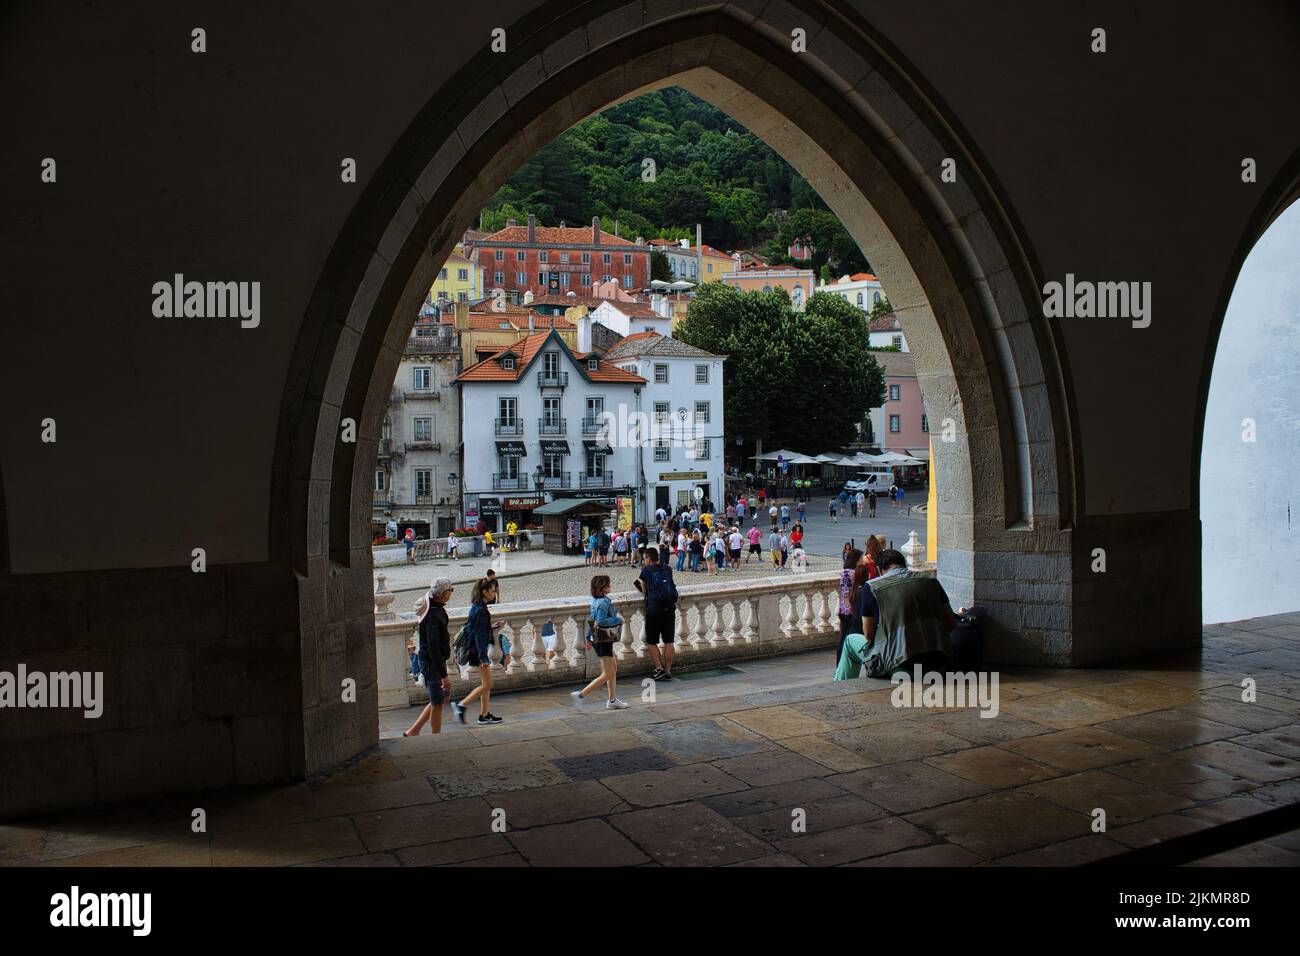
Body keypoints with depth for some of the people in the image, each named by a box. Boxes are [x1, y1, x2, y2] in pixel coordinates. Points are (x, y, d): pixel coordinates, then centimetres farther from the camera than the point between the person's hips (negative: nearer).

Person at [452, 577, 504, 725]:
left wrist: (493, 627, 14)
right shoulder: (481, 610, -19)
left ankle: (484, 715, 18)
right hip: (479, 651, -10)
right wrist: (483, 657, -20)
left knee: (486, 684, 13)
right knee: (487, 685, -4)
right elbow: (479, 635, -21)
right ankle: (461, 705, 1)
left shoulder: (476, 607, 10)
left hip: (478, 650, 10)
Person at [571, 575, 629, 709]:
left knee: (614, 667, 19)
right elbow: (601, 621, -30)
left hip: (597, 638, 10)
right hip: (603, 641, -10)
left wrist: (588, 637, 20)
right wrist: (618, 620, -18)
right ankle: (581, 694, -5)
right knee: (607, 675, -4)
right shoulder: (604, 602, -20)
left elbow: (591, 619, 14)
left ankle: (613, 701, 24)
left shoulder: (595, 600, 8)